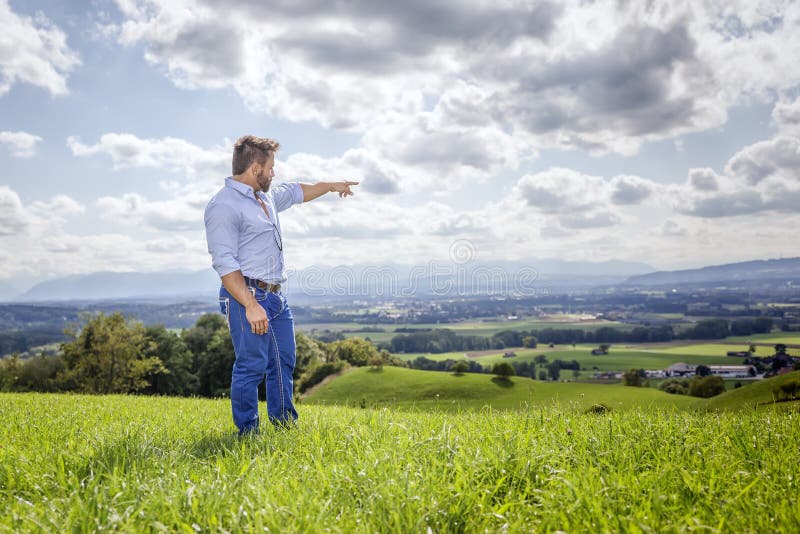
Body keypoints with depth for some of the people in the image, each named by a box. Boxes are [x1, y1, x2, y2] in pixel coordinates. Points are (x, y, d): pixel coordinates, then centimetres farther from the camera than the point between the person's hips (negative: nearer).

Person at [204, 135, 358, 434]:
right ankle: (247, 432, 6)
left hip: (276, 297, 10)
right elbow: (225, 263, -20)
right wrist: (250, 305, -26)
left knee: (284, 361, 15)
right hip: (247, 297, -10)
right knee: (252, 365, -7)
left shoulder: (266, 196, 16)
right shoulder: (224, 206, -13)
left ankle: (283, 422, 28)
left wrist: (332, 186, 48)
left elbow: (297, 192, 38)